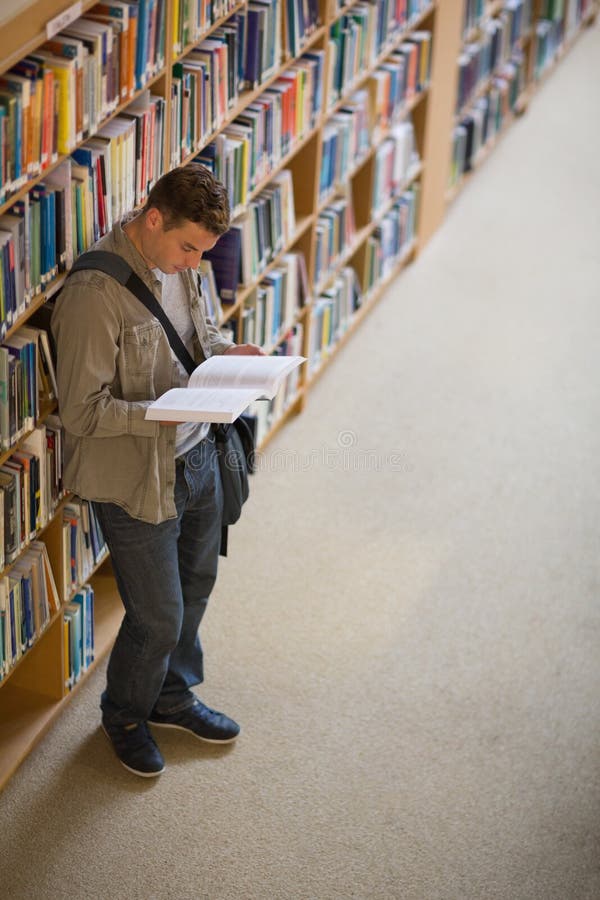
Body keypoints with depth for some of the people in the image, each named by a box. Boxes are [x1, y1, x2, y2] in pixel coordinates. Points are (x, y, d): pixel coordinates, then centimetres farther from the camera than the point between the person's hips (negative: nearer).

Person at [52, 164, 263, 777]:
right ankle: (125, 716, 34)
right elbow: (82, 411, -26)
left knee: (195, 586, 23)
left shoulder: (174, 262, -1)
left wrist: (223, 350, -3)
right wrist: (171, 413, -34)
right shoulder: (94, 294, -27)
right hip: (137, 478, -8)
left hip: (196, 457, 8)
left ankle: (172, 697, 47)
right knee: (158, 617, 5)